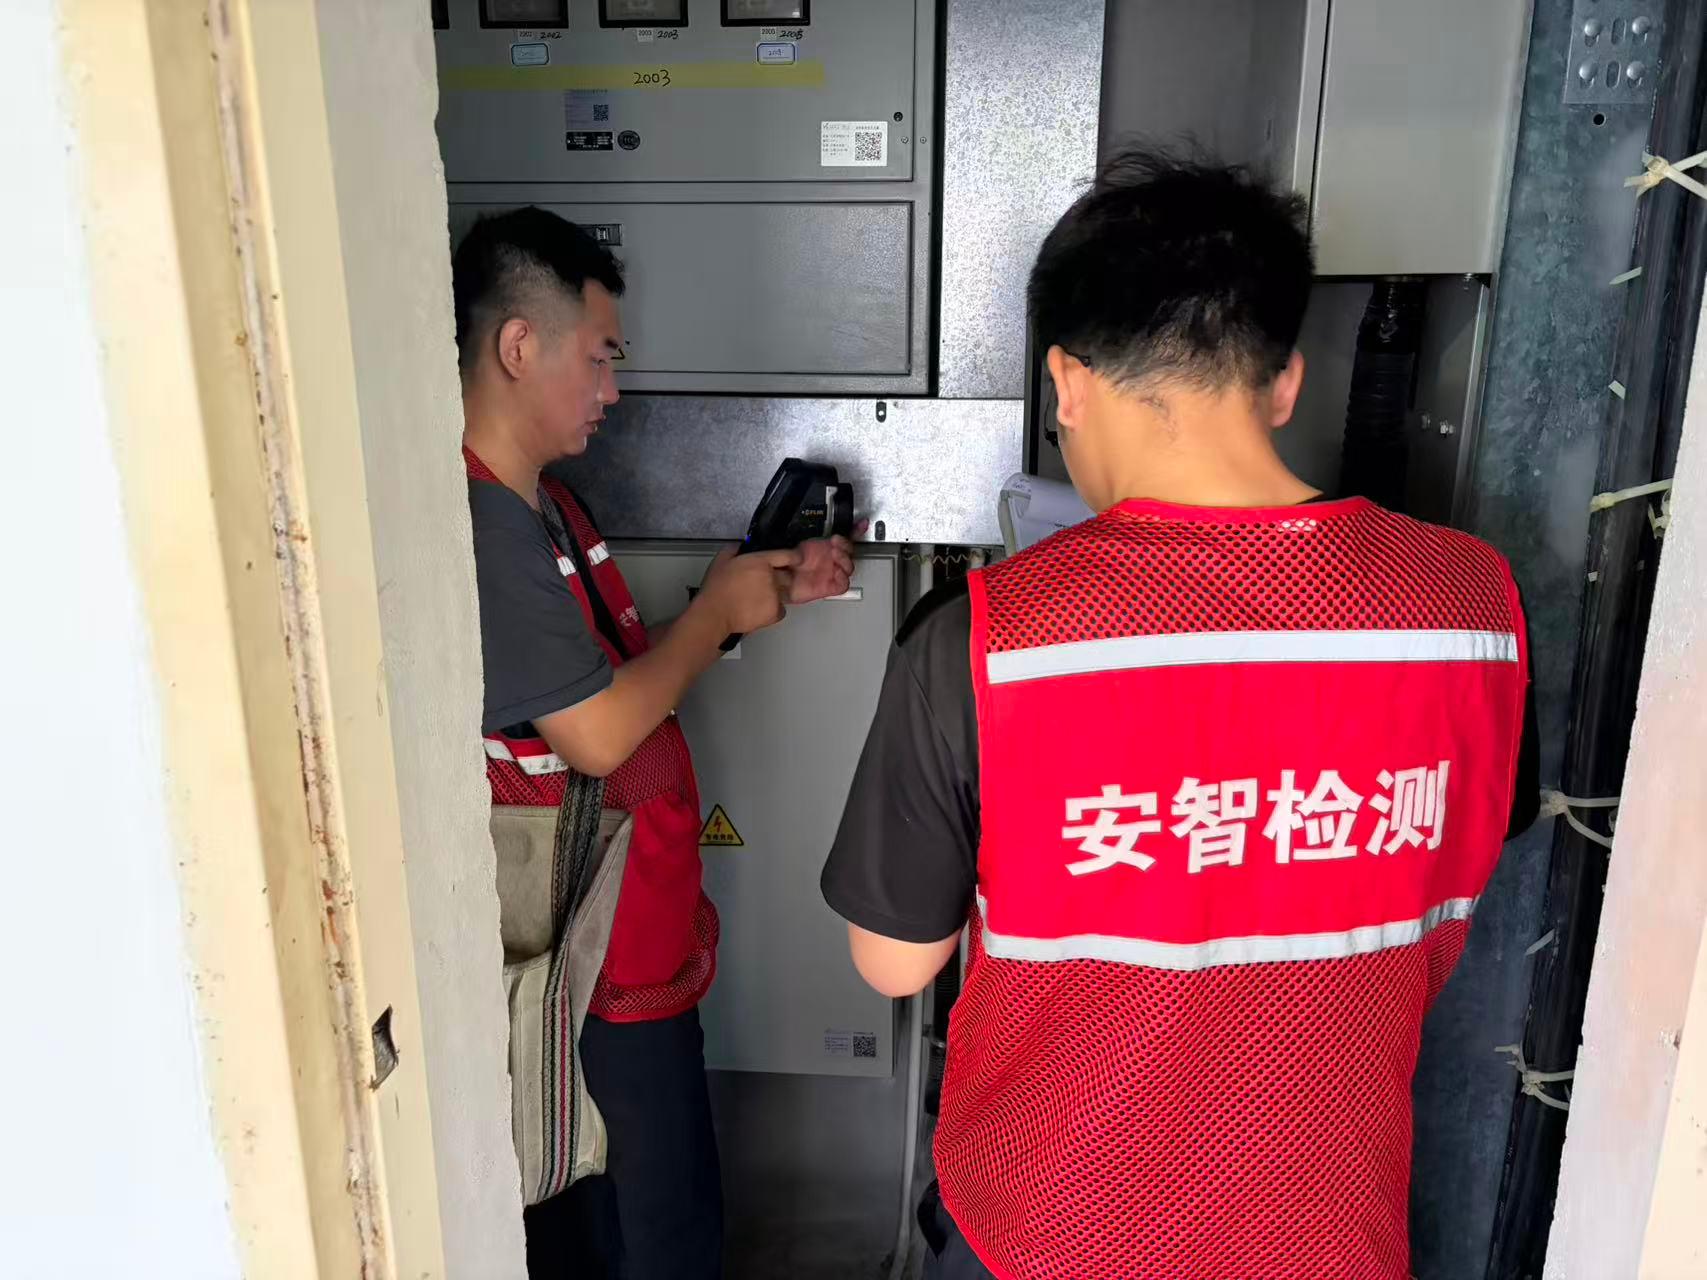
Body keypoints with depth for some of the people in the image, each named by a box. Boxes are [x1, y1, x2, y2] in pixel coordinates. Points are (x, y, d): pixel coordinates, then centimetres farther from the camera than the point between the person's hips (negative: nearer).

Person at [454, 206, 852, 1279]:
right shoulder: (478, 525, -25)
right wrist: (720, 607, -13)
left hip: (637, 941, 9)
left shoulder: (544, 502, 7)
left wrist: (769, 594, 3)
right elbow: (599, 733, -26)